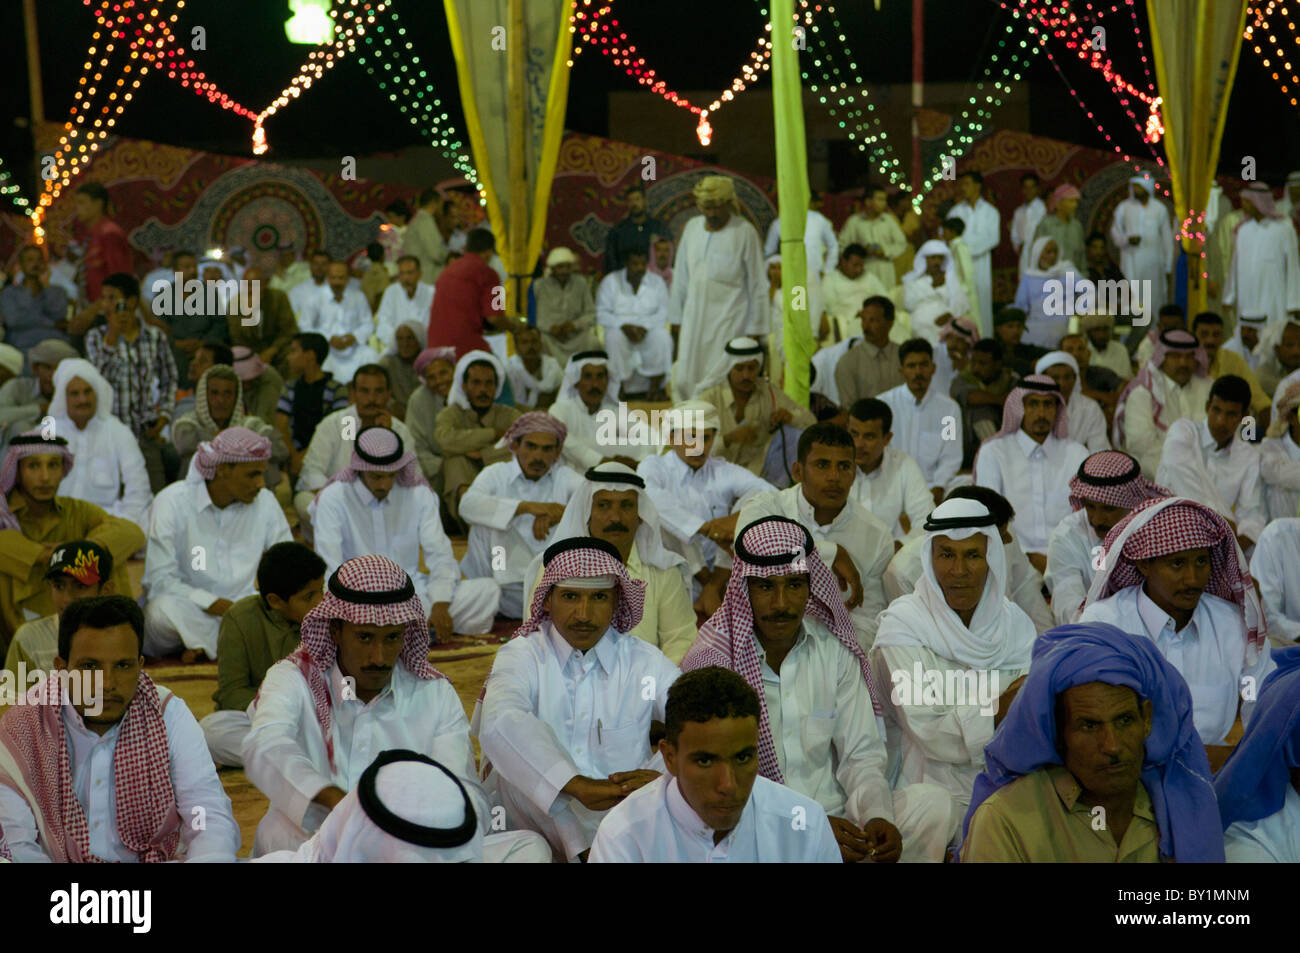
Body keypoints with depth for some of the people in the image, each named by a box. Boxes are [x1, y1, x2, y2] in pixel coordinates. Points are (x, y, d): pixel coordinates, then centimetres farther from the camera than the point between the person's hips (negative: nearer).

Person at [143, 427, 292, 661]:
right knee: (163, 609, -38)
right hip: (186, 608, -3)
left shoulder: (265, 502, 2)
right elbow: (158, 580, -16)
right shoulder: (173, 502, -10)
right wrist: (215, 605, -25)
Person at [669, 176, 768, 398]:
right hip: (694, 319, 5)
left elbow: (757, 285, -3)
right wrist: (676, 317, 14)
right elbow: (681, 277, 16)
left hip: (729, 321, -5)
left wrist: (755, 328, -5)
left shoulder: (745, 232, -6)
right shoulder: (692, 227, 8)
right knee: (684, 380, 2)